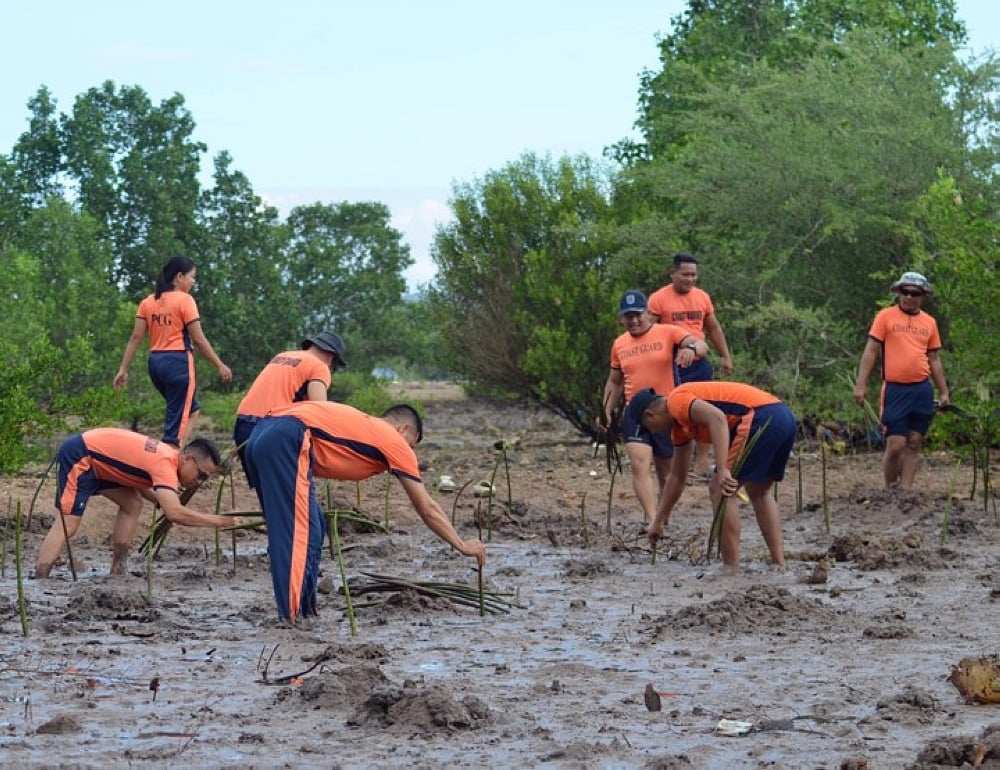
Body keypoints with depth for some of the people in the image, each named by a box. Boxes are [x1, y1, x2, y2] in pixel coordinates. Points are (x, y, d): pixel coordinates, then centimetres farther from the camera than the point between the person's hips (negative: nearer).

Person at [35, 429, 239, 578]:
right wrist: (222, 521, -32)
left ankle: (117, 572, 10)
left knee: (132, 505, 8)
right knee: (67, 525, -15)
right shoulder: (165, 464, -26)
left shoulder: (167, 454, 3)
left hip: (94, 456, 10)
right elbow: (174, 513, -38)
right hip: (78, 457, -10)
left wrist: (163, 501, -2)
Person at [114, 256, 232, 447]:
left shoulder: (148, 302, 9)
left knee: (191, 411, 23)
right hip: (178, 362, -7)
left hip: (155, 362, 7)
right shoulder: (185, 300, -8)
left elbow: (136, 338, 6)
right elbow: (199, 340, -9)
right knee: (176, 422, -4)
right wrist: (220, 365, -2)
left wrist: (123, 369, 8)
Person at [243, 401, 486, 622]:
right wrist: (463, 546, 23)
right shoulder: (395, 441, 11)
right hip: (286, 441, -9)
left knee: (311, 529, 16)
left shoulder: (361, 424, 32)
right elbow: (427, 510, 15)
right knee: (301, 534, -7)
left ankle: (306, 612, 18)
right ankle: (291, 618, -12)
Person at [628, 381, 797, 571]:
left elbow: (717, 418, -19)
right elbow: (677, 477, 40)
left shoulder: (676, 400, 0)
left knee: (720, 490, -2)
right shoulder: (680, 427, 30)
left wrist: (723, 470, -24)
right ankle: (779, 565, 22)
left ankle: (731, 569, -2)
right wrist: (658, 521, 47)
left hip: (761, 419, -10)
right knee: (759, 491, 26)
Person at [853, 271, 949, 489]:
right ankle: (890, 490, 7)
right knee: (895, 445, -8)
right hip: (895, 389, -4)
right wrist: (861, 385, -8)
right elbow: (870, 351, -1)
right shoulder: (885, 317, 1)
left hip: (922, 390, 4)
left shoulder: (929, 323, 12)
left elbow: (934, 359, 17)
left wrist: (944, 392, 13)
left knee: (914, 444, 3)